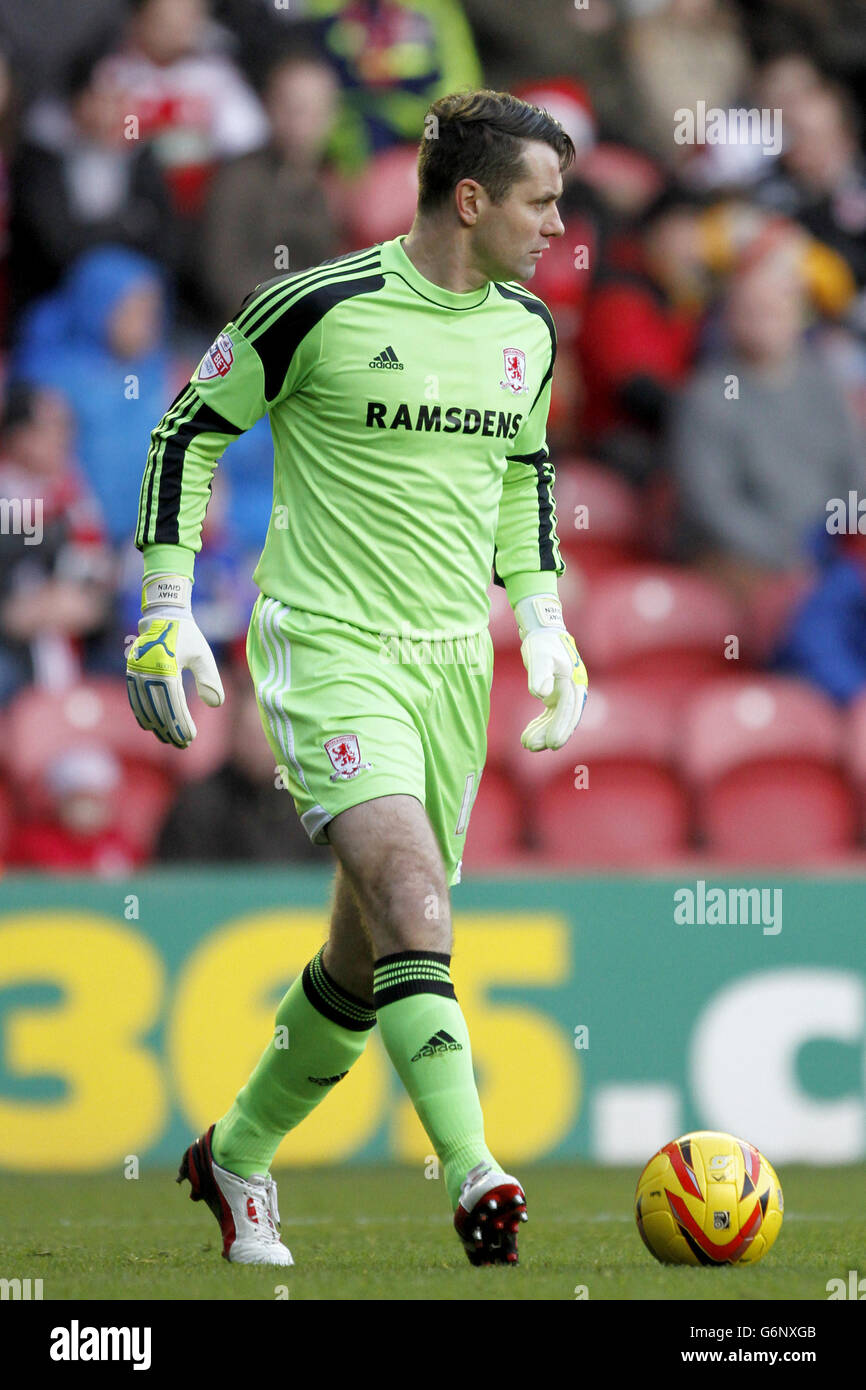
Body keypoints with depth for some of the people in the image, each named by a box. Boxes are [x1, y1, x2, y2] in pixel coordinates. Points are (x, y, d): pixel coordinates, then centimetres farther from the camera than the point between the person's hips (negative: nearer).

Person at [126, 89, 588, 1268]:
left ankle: (237, 1159, 32)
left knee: (372, 953, 12)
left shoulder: (527, 332, 7)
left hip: (454, 663, 7)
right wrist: (165, 610, -5)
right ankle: (476, 1181, -31)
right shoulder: (319, 307, -12)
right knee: (413, 900, -25)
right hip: (329, 650, -7)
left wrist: (542, 618, 16)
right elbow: (189, 430, -1)